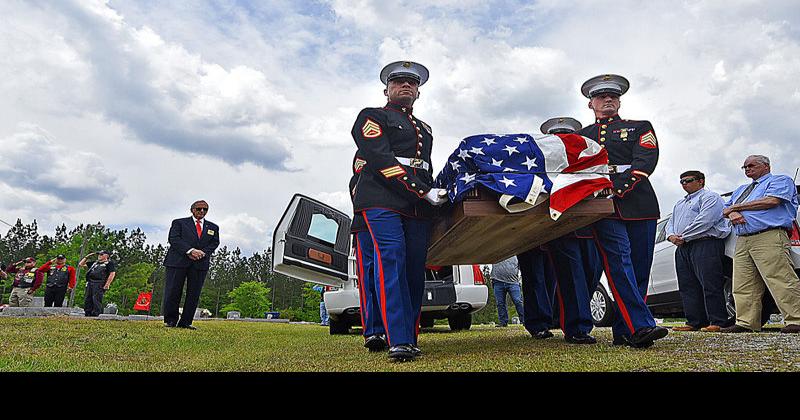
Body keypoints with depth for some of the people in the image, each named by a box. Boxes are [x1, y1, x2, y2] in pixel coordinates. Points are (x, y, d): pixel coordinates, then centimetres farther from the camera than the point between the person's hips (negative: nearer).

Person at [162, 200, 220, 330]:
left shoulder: (213, 227, 20)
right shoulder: (179, 222, 12)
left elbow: (215, 243, 11)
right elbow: (173, 238, -2)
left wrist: (203, 253, -8)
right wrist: (189, 250, -15)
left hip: (200, 264, 2)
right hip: (178, 261, -2)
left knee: (194, 294, -1)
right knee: (173, 292, -1)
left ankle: (185, 322, 6)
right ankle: (170, 320, 12)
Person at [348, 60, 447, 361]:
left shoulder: (424, 129, 31)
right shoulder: (371, 117, 10)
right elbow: (381, 159, -6)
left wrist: (436, 195, 16)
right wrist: (423, 191, -13)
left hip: (418, 207, 6)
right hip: (380, 201, -6)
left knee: (414, 271, -1)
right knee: (390, 261, -19)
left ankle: (409, 336, 5)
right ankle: (399, 341, -21)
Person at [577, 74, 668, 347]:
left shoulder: (640, 128, 19)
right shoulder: (581, 136, 23)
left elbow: (645, 161, 1)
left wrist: (617, 188, -14)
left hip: (639, 204, 1)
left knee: (639, 266, -2)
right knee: (619, 261, -16)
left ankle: (623, 331, 5)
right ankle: (640, 326, -20)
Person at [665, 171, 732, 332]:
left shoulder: (710, 197, 2)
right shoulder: (679, 203, 29)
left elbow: (704, 221, -13)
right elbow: (670, 223, 24)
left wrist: (683, 236, -11)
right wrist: (671, 236, 2)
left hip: (705, 244, -8)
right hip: (683, 247, 8)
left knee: (710, 285, -11)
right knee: (688, 287, 4)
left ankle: (718, 322, -9)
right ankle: (694, 322, 7)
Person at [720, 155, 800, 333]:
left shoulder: (780, 180, 10)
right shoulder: (742, 189, 32)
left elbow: (771, 201, -10)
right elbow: (726, 208, 25)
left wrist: (736, 207, -2)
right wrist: (732, 213, -1)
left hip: (768, 238, -7)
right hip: (742, 242, 7)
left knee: (781, 281, -14)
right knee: (743, 286, 1)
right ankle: (746, 322, 2)